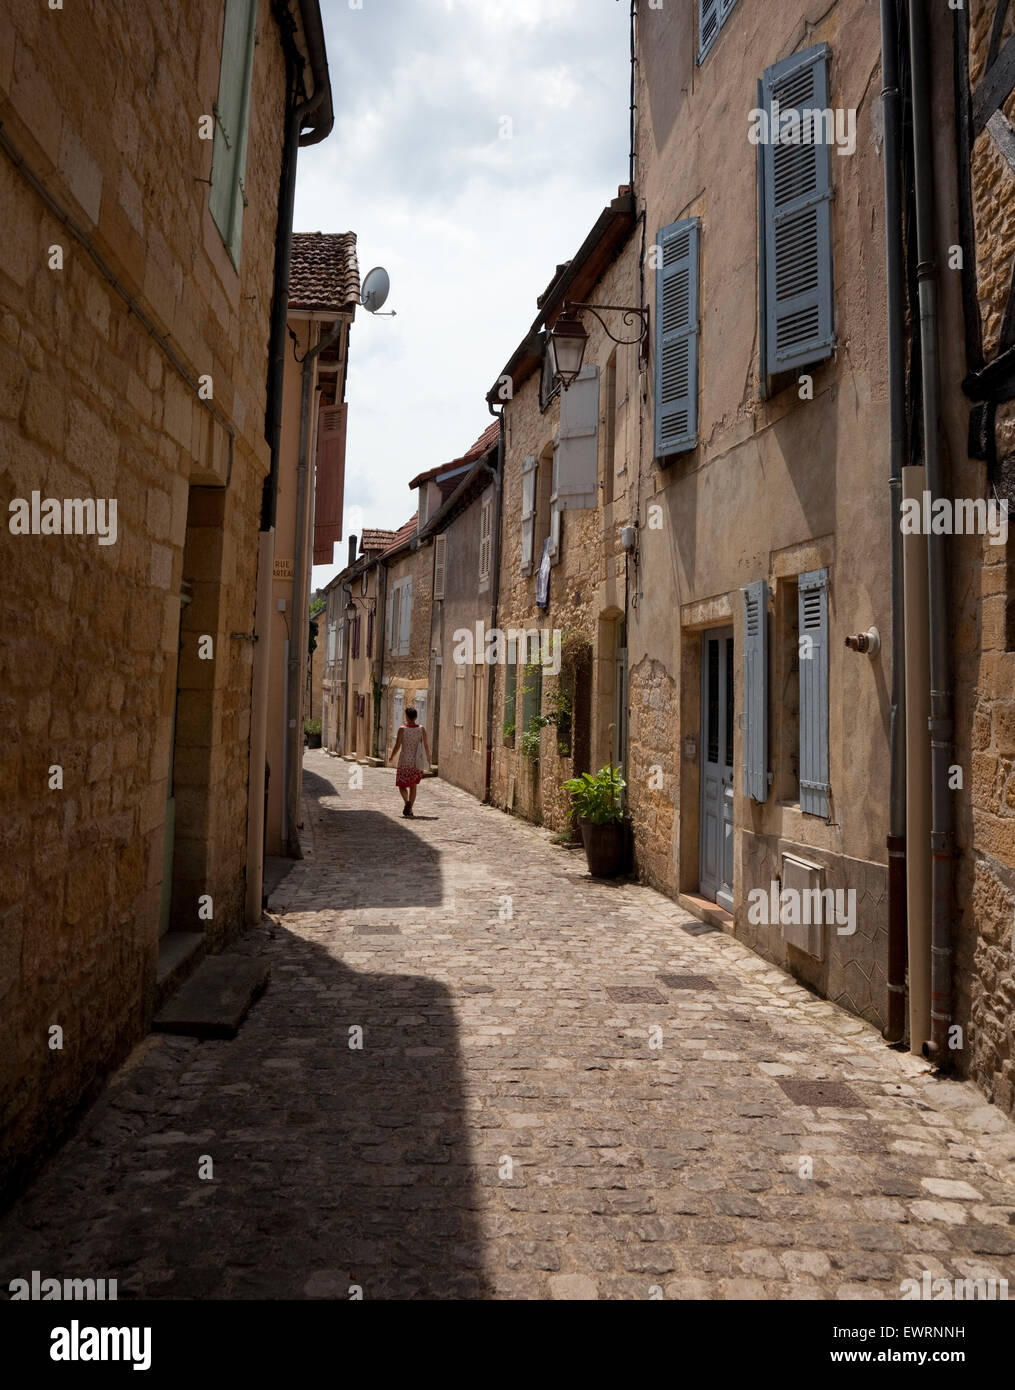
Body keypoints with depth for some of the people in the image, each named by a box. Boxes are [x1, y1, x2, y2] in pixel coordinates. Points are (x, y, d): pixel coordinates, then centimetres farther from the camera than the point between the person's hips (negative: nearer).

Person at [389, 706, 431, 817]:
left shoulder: (402, 729, -9)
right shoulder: (421, 729, -3)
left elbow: (397, 746, -10)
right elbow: (426, 746, -2)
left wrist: (391, 757, 7)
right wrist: (428, 758, 12)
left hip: (404, 761, -3)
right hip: (417, 762, 3)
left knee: (402, 785, 9)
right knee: (413, 786, 14)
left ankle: (406, 801, -18)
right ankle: (409, 809, 12)